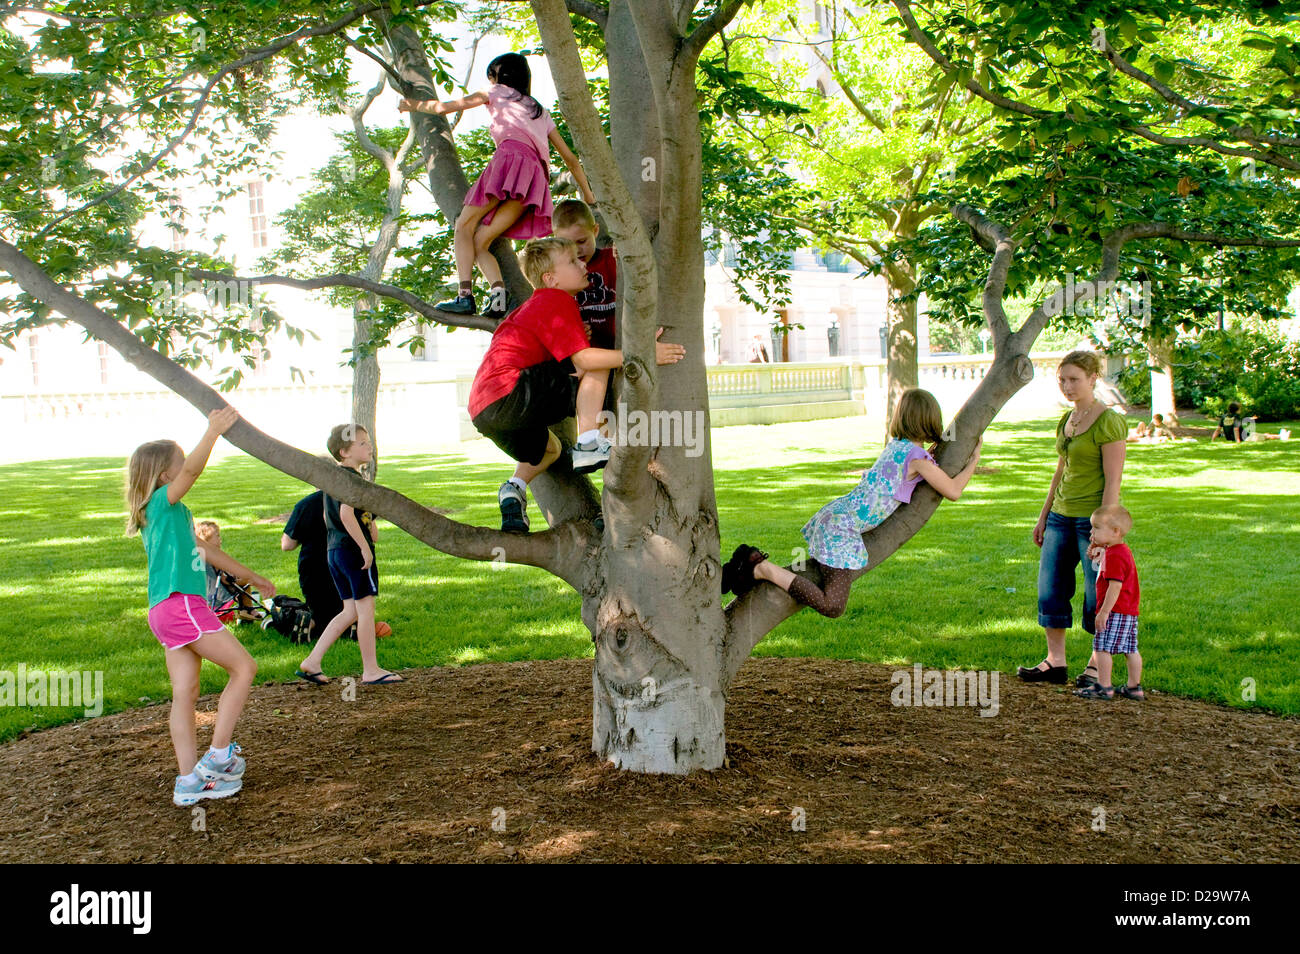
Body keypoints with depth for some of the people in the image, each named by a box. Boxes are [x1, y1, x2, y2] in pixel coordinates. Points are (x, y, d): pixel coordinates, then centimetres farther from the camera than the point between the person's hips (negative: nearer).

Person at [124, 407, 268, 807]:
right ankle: (218, 755, -1)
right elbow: (192, 471, -27)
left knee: (185, 692, 8)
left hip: (173, 609, 10)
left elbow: (205, 553, 29)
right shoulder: (162, 502, -7)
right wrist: (214, 431, -29)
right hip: (180, 605, -10)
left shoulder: (171, 513, 22)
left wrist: (252, 576, 34)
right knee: (243, 668, -4)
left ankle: (189, 781, 11)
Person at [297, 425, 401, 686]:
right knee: (365, 608, -1)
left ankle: (312, 662, 11)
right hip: (354, 550, -9)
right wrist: (365, 546, -22)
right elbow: (346, 514, -26)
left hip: (334, 550, 9)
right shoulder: (353, 478, -15)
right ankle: (371, 670, 6)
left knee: (351, 610, 14)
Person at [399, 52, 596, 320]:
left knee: (465, 226, -1)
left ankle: (465, 294, -22)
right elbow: (570, 159, 34)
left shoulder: (498, 92, 24)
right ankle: (498, 292, -25)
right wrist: (589, 198, 40)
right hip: (537, 176, 5)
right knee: (480, 241, 2)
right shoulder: (542, 112, 38)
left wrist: (413, 106, 42)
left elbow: (444, 107, 24)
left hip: (511, 156, -5)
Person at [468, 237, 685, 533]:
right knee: (596, 371, -8)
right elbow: (583, 359, -15)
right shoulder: (558, 301, -4)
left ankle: (516, 487, 11)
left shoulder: (536, 304, 28)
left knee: (548, 448, 35)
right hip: (509, 393, -10)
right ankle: (589, 444, -17)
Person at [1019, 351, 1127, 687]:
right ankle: (1055, 662, 17)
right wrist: (1044, 516, 21)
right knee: (1050, 590, 7)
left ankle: (1098, 666, 13)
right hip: (1062, 516, 8)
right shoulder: (1066, 420, 12)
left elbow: (1113, 482, -15)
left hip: (1095, 517, -8)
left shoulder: (1108, 422, -12)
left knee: (1098, 595, 0)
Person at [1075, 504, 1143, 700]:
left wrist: (1104, 611, -23)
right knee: (1130, 649, 12)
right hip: (1129, 611, 10)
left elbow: (1115, 586, -23)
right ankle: (1134, 687, 17)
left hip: (1116, 612, -10)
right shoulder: (1122, 550, 16)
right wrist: (1098, 555, 19)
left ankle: (1103, 687, -4)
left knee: (1102, 647, -6)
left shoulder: (1114, 556, -17)